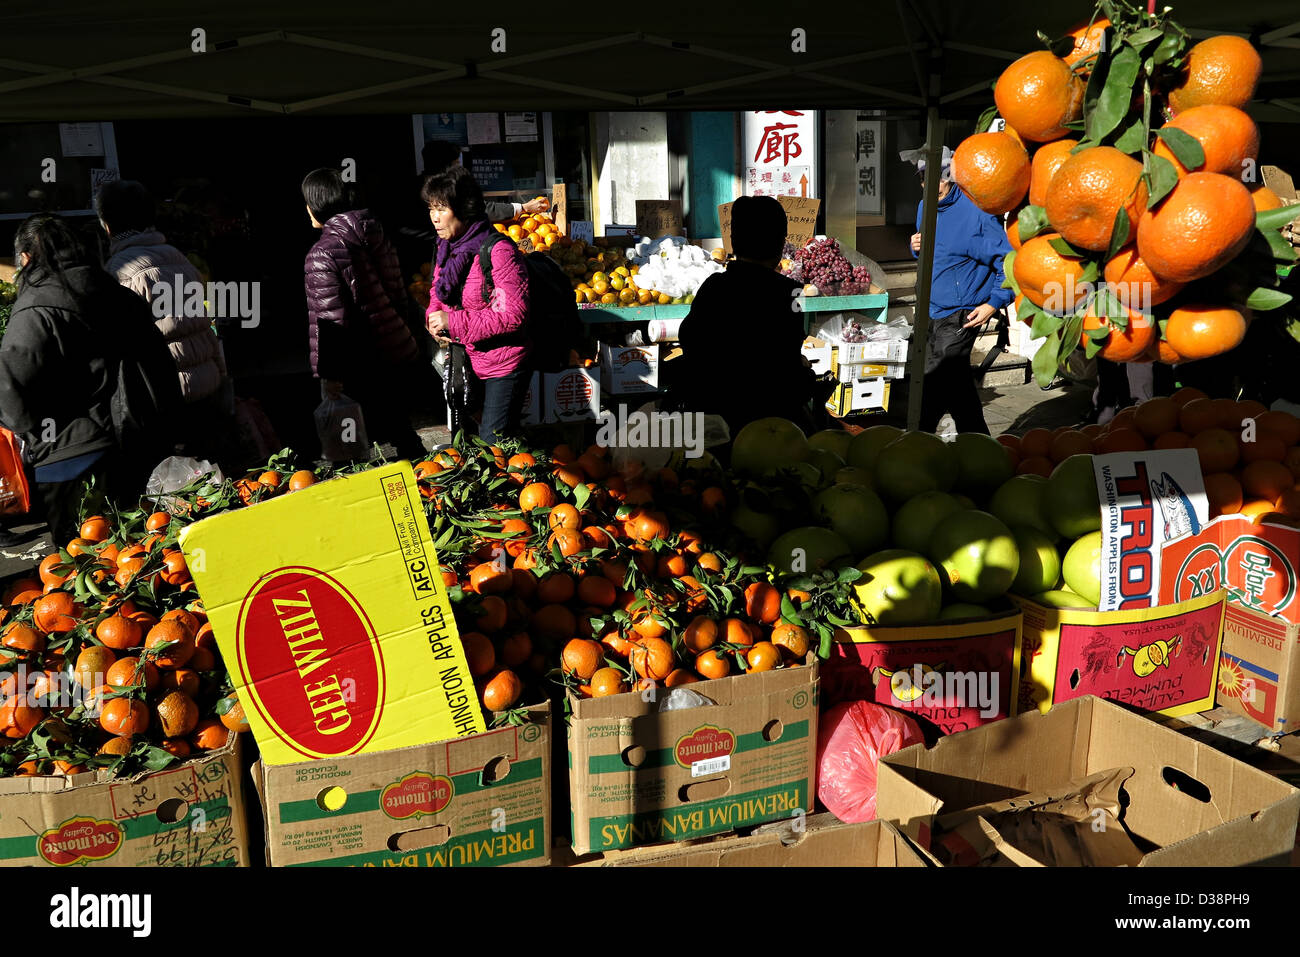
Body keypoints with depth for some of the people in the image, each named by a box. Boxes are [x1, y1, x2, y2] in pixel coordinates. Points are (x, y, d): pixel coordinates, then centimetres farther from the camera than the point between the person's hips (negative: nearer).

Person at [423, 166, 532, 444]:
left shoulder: (498, 250, -22)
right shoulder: (446, 247, 4)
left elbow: (514, 314, -26)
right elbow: (438, 293, 18)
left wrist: (454, 322, -25)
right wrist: (434, 316, -7)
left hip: (502, 366, -8)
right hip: (465, 361, 8)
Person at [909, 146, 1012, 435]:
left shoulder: (976, 211, -16)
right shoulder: (925, 206, 8)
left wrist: (994, 303, -18)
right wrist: (916, 247, 0)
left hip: (959, 317, -8)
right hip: (929, 312, 8)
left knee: (933, 386, -6)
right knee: (956, 382, 17)